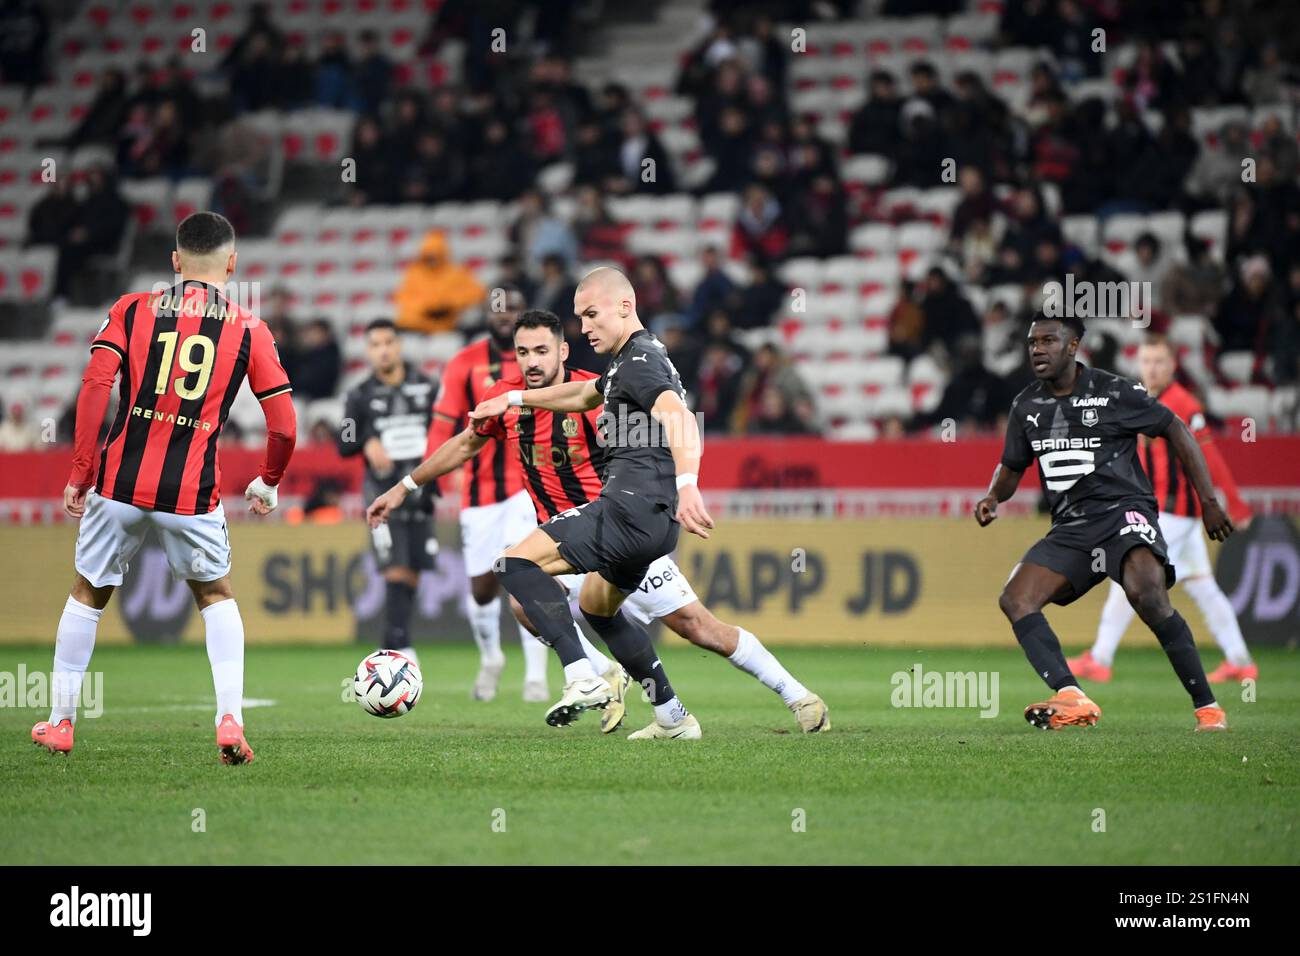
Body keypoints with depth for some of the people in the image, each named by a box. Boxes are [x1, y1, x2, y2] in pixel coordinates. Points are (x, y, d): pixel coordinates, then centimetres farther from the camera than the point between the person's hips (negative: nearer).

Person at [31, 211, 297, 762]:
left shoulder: (131, 311, 6)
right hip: (192, 493, 0)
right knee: (216, 596, 20)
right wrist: (268, 484, 22)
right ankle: (230, 721, 3)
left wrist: (80, 473, -1)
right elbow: (284, 427, 4)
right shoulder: (248, 330, 5)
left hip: (119, 483, 1)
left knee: (87, 594, 19)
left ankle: (60, 723, 25)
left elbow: (95, 385, -6)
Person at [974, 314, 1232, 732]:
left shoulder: (1113, 392, -5)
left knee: (1147, 593, -32)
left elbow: (1176, 431, 1)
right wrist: (993, 498, 0)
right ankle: (1072, 699, -29)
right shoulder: (1026, 406, 10)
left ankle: (1207, 707, -23)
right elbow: (1012, 466, 24)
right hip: (1070, 527, 6)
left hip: (1123, 510, -6)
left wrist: (1209, 501, -2)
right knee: (1014, 599, -15)